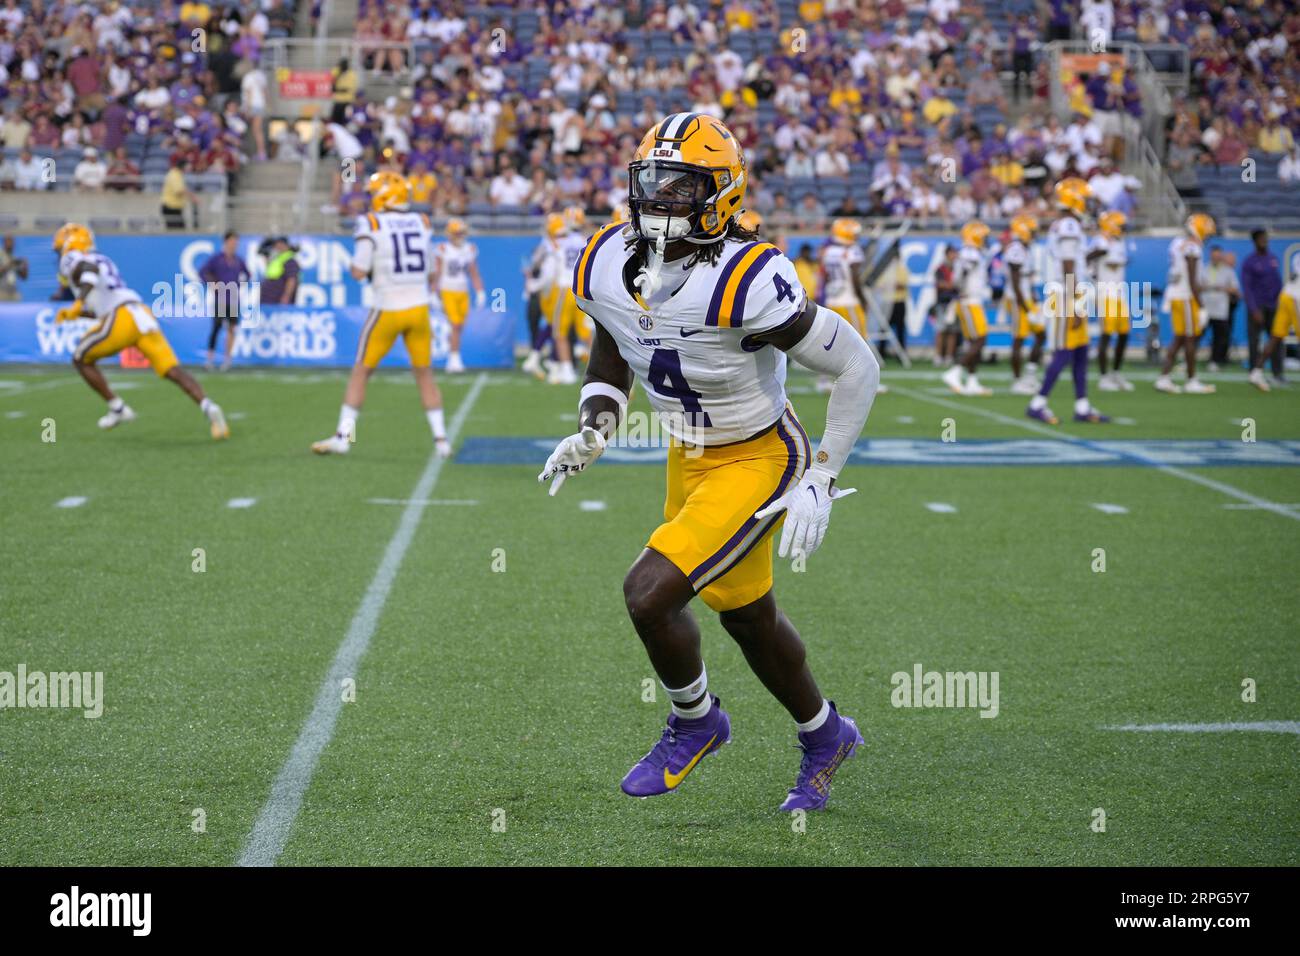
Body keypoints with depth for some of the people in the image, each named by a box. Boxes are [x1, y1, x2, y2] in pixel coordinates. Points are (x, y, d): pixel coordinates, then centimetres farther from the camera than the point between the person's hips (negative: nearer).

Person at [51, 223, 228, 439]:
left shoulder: (72, 260, 8)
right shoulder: (102, 260, 33)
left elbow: (90, 269, -19)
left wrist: (78, 303, -27)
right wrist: (75, 313, 39)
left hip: (122, 318, -7)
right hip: (142, 314, 7)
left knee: (81, 359, 14)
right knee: (173, 370, -6)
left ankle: (117, 408, 9)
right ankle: (208, 407, -27)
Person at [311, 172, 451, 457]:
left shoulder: (371, 224, -9)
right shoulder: (422, 223, 6)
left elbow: (359, 273, -12)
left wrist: (357, 263, 8)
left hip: (389, 310, -4)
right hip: (419, 307, 4)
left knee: (361, 371, 9)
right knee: (424, 373, 14)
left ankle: (343, 436, 8)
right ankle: (441, 440, 9)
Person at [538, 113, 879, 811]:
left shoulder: (747, 280, -31)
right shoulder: (608, 264, -11)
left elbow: (857, 367, -23)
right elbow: (611, 356, 12)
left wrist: (819, 485, -22)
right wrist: (592, 431, -6)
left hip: (758, 460, -7)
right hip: (688, 458, 7)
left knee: (649, 594, -18)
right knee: (747, 619, 21)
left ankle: (694, 720, 12)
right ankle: (824, 738, 47)